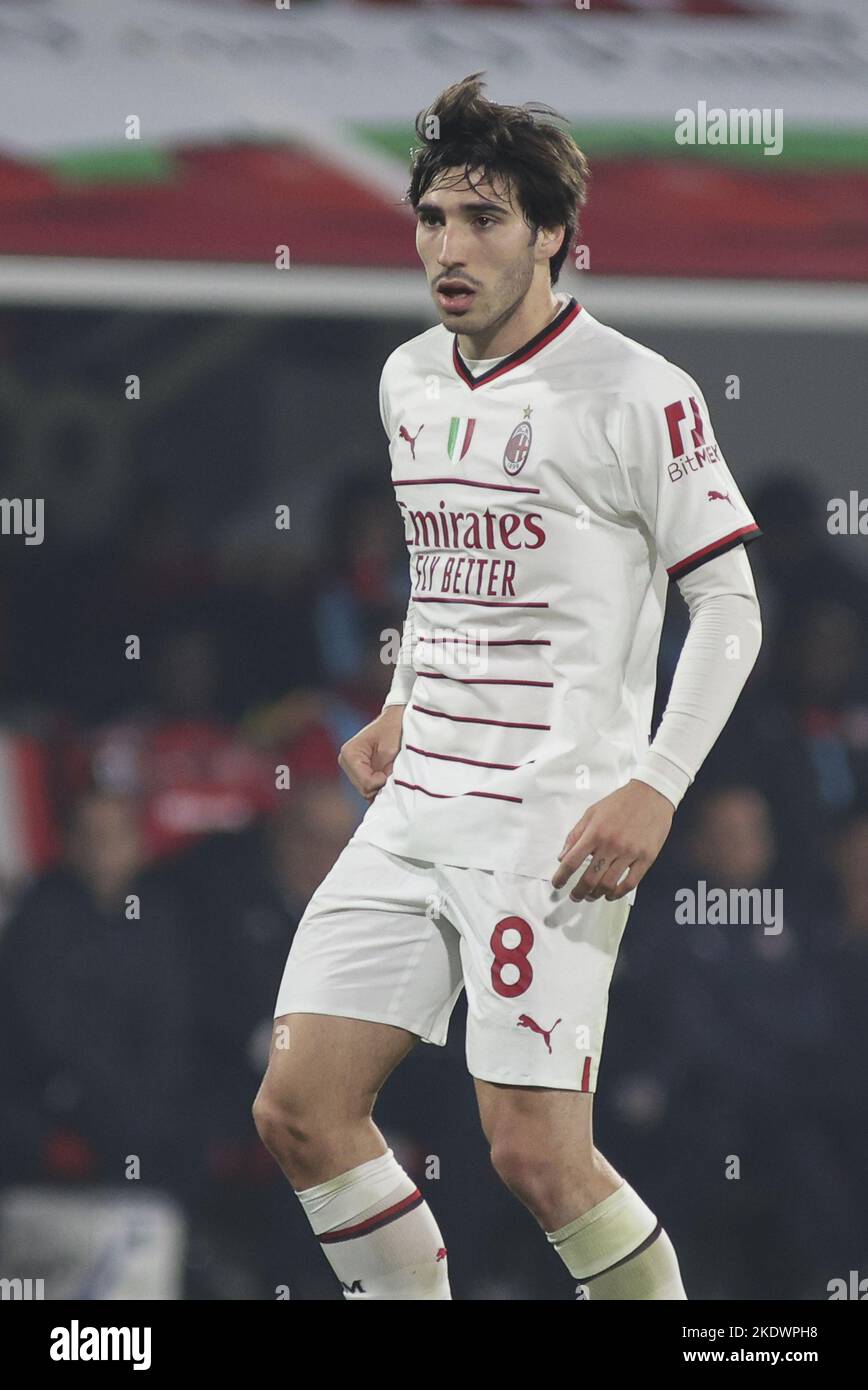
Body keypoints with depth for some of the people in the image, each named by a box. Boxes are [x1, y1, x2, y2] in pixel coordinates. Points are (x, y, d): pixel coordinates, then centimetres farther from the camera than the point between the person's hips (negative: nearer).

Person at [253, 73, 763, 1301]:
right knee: (298, 1109, -1)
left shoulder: (637, 394, -9)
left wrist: (656, 788, -17)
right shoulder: (409, 381, 12)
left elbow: (728, 604, -8)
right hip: (415, 810, 7)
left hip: (556, 825, -7)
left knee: (536, 1154, -12)